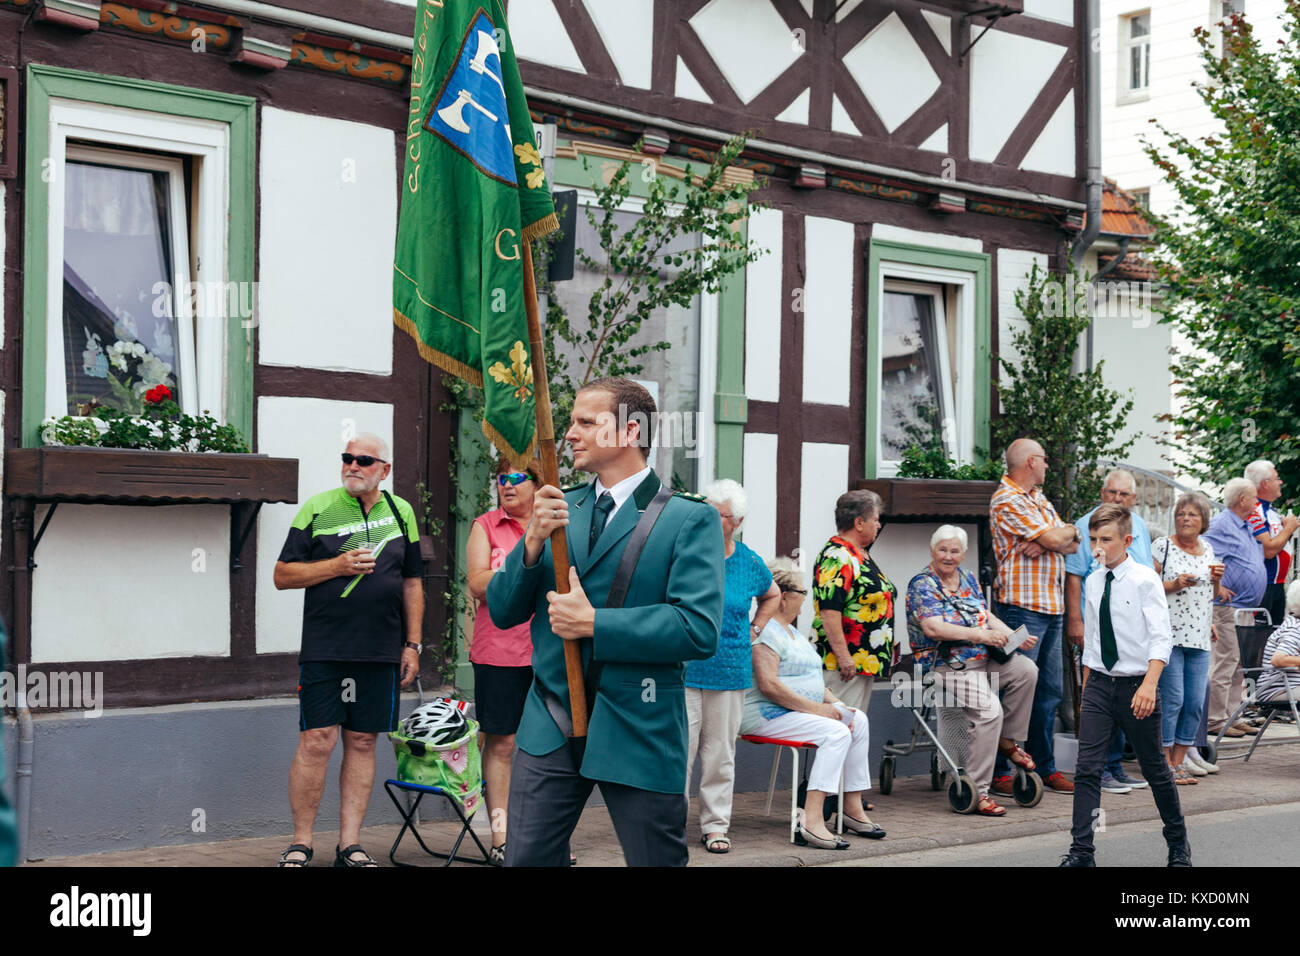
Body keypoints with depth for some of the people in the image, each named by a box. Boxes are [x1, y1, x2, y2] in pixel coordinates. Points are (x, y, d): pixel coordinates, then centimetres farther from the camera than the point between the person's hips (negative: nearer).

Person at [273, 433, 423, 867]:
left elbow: (412, 583, 15)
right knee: (317, 741, -6)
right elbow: (283, 575, 1)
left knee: (362, 742, 5)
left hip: (381, 653, 3)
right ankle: (301, 843, 6)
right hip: (324, 650, -3)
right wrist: (337, 565, -11)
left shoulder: (401, 513, 11)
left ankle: (350, 844, 12)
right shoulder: (318, 508, 2)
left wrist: (412, 644, 10)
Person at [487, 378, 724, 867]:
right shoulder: (559, 507, 10)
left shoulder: (690, 519, -6)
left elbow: (700, 629, -18)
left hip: (639, 731, -4)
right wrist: (533, 542, -10)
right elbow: (502, 611, 7)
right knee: (526, 859, 6)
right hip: (549, 728, 4)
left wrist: (594, 623, -17)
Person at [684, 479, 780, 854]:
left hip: (730, 668, 3)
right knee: (680, 748, -4)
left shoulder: (749, 562, 4)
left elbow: (771, 596, 24)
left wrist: (754, 630, 12)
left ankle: (715, 825, 19)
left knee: (720, 752, 9)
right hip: (683, 667, -3)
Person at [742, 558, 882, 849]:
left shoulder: (793, 633, 23)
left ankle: (853, 807, -4)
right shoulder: (765, 631, -12)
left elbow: (813, 680, 23)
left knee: (858, 719, -5)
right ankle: (811, 822, -34)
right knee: (836, 733, -27)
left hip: (802, 710, 10)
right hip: (767, 714, -10)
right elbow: (768, 685, -22)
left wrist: (835, 703, 4)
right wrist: (816, 708, -20)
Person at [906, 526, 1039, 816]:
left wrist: (1013, 636, -5)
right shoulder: (922, 585, -7)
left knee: (1026, 669, -20)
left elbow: (988, 617, 17)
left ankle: (1007, 740, -1)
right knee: (989, 710, -28)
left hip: (984, 661, 7)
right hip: (946, 666, -7)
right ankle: (976, 791, -22)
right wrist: (981, 635, -29)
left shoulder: (969, 580, 17)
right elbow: (933, 628, -21)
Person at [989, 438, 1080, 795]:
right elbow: (1056, 539, -15)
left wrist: (1046, 541, -9)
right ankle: (999, 772, -5)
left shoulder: (1039, 498, 20)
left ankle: (1046, 768, 19)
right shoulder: (1007, 500, -9)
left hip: (1053, 605, 9)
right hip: (1022, 605, -9)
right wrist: (1066, 531, 7)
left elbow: (1074, 543, 11)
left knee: (1049, 691, 11)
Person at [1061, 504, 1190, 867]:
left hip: (1136, 686, -4)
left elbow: (1161, 637, -16)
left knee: (1155, 769, 8)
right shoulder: (1092, 583, 8)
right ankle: (1081, 853, -5)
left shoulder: (1145, 579, -9)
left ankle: (1178, 844, 28)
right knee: (1087, 768, -6)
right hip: (1099, 684, 4)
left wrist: (1149, 685, -28)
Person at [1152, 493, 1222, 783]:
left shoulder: (1208, 550, 15)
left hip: (1200, 638, 6)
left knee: (1195, 702, 3)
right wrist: (1175, 584, -17)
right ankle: (1165, 763, -1)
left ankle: (1179, 761, 13)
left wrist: (1216, 580, 4)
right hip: (1169, 635, -6)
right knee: (1172, 699, -9)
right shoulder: (1162, 546, -2)